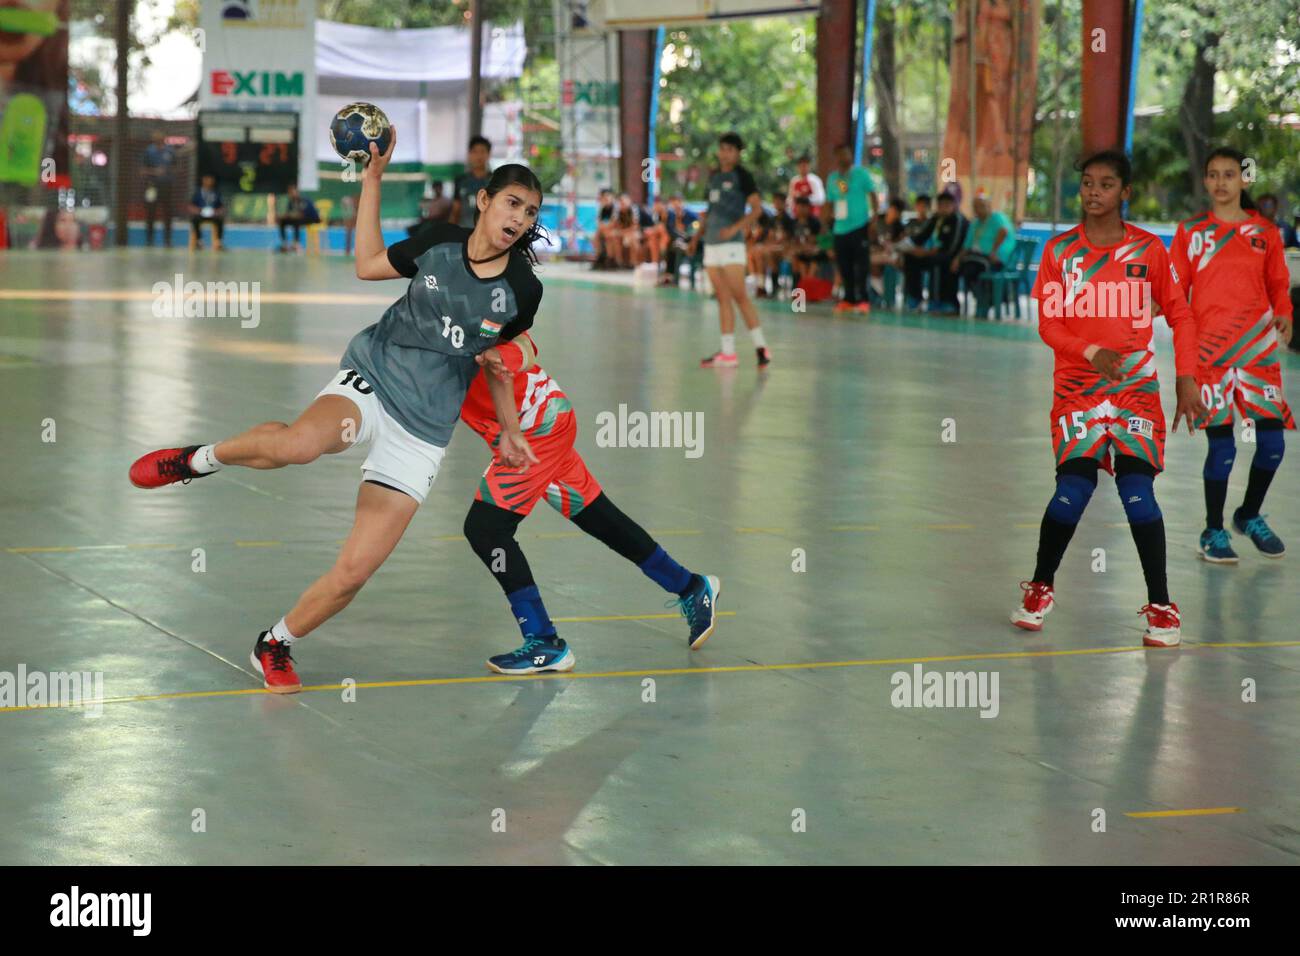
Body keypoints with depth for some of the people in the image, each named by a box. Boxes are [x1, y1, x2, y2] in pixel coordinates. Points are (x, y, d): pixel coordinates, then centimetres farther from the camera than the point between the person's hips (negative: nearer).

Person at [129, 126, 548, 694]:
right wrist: (372, 179, 11)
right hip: (370, 380, -1)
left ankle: (275, 646, 21)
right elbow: (369, 265, 14)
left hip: (423, 432, 1)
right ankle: (202, 458, -8)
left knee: (353, 572, -5)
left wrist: (508, 431, 15)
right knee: (301, 443, -38)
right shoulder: (441, 243, -1)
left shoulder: (521, 289, -1)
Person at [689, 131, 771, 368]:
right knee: (723, 299, 6)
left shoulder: (742, 175, -5)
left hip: (731, 242, -7)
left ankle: (761, 346, -6)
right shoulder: (714, 176, 16)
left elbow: (757, 208, -12)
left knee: (739, 296, -11)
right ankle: (727, 353, 5)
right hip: (711, 243, 7)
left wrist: (735, 228, -22)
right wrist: (698, 234, 18)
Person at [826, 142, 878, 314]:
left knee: (862, 264, -7)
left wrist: (875, 217, -10)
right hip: (840, 228, 5)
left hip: (859, 226, -5)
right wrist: (831, 219, 11)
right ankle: (848, 299, 17)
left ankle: (862, 299, -4)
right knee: (844, 265, 7)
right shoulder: (832, 178, 12)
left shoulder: (861, 173, 0)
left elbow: (873, 195, -2)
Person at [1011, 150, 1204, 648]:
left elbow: (1179, 314, 8)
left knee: (1137, 490, -13)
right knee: (1073, 487, -13)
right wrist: (1091, 352, -18)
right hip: (1077, 385, 0)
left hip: (1136, 386, 0)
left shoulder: (1148, 250, 2)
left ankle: (1161, 606, -3)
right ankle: (1041, 588, 10)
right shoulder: (1060, 250, 2)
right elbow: (1048, 324, -1)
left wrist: (1186, 379, 0)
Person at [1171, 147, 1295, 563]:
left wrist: (1283, 315, -4)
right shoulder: (1191, 231, 5)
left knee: (1272, 440, -1)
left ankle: (1250, 516, 24)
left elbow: (1278, 284, 14)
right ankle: (1213, 532, 13)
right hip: (1210, 346, -2)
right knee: (1221, 444, -4)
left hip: (1257, 345, 2)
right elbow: (1176, 290, 5)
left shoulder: (1264, 231, 9)